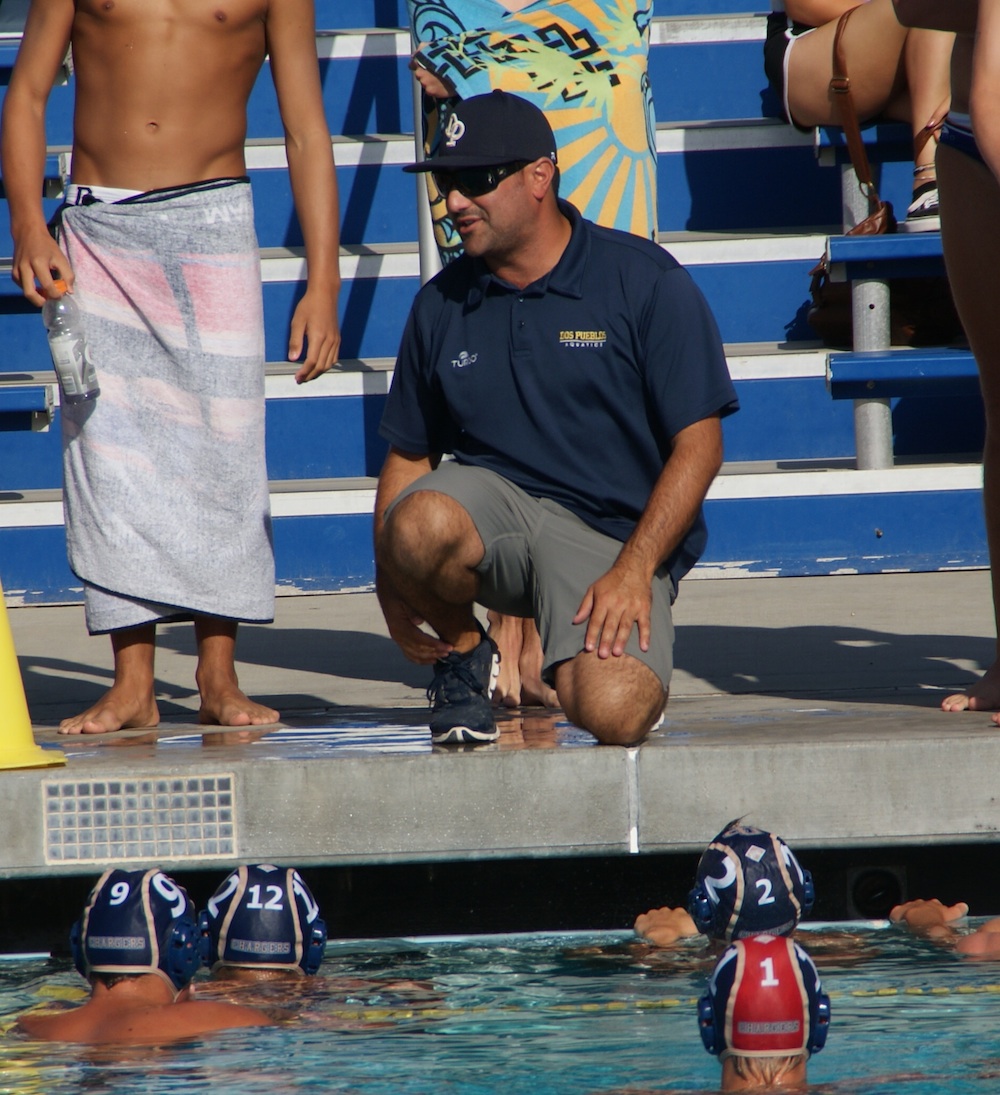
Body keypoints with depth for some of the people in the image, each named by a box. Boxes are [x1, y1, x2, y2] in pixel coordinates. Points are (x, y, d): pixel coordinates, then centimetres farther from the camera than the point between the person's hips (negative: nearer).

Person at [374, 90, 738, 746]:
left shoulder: (645, 281, -2)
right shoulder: (442, 307, 9)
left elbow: (699, 445, -4)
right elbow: (407, 456, 13)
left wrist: (633, 571, -15)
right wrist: (391, 589, -3)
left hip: (614, 538, -3)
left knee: (614, 712, -29)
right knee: (420, 526, -35)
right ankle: (463, 654, -2)